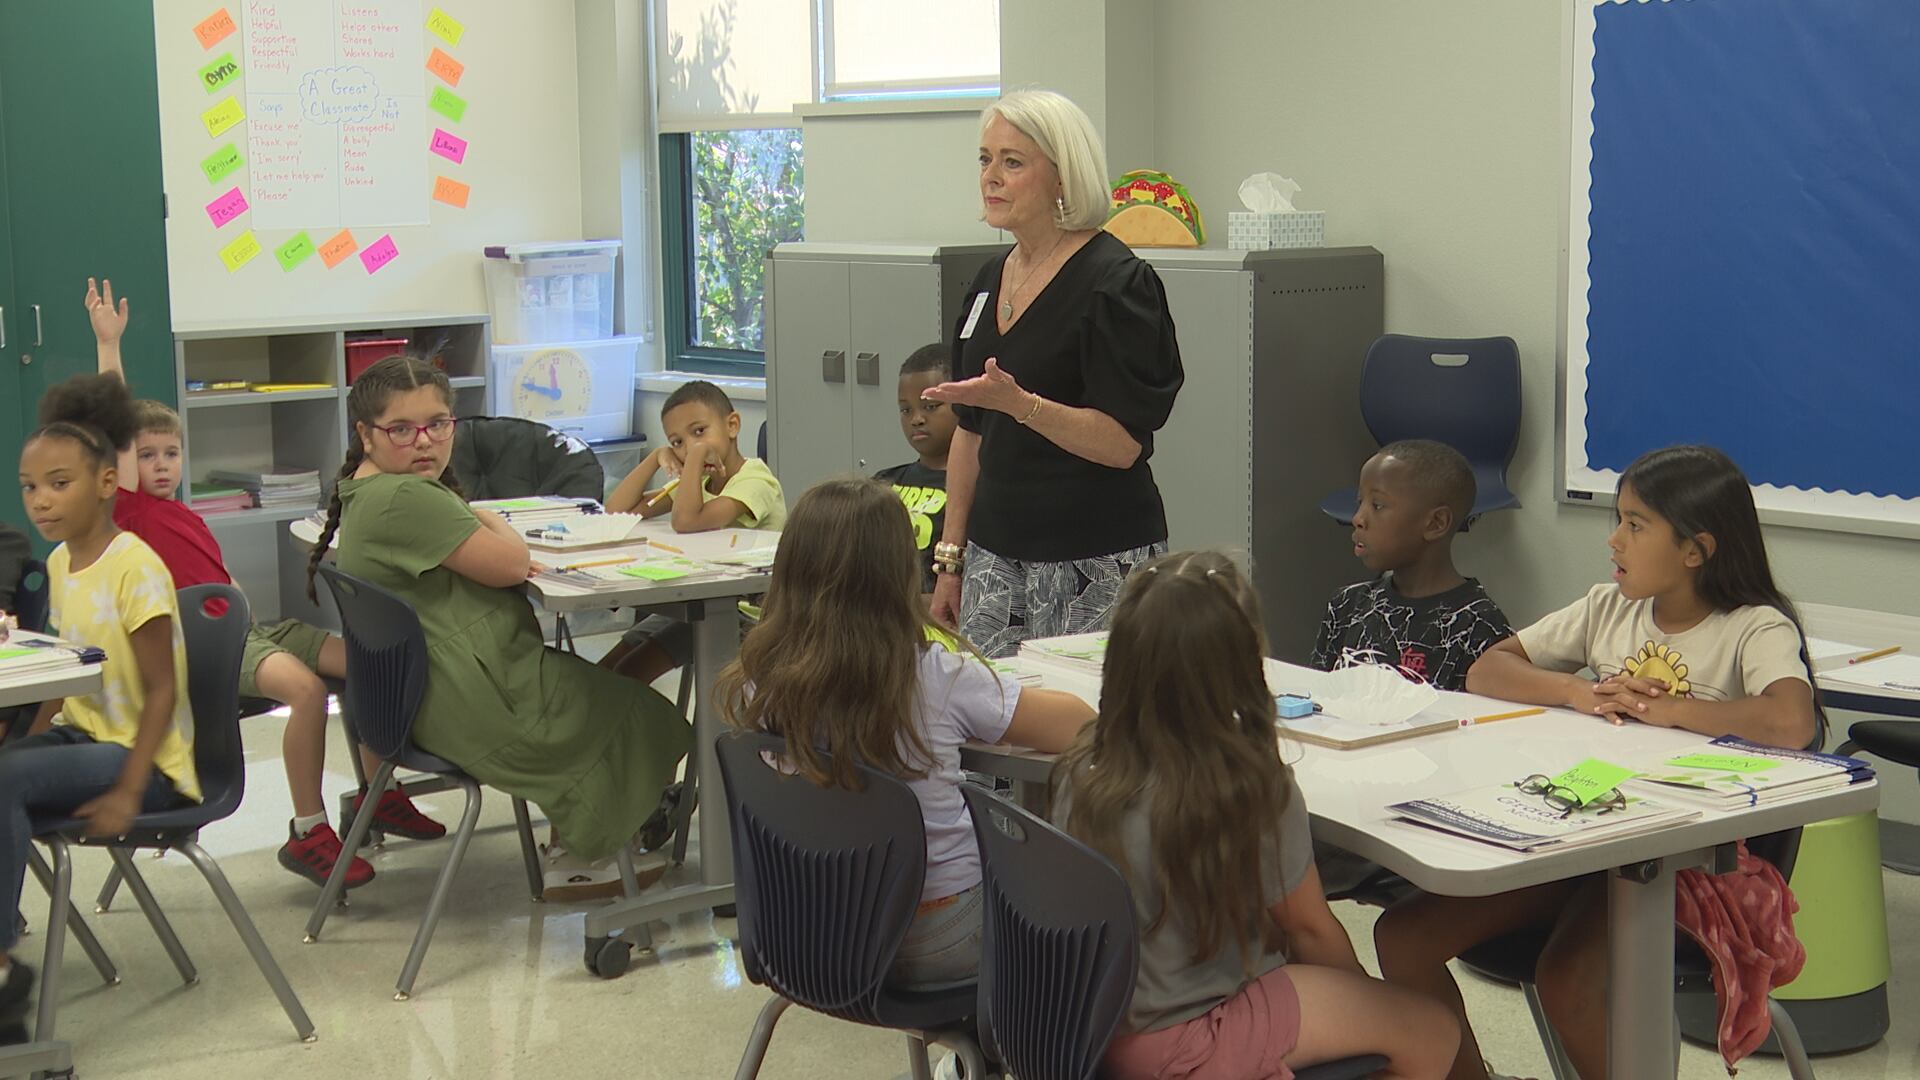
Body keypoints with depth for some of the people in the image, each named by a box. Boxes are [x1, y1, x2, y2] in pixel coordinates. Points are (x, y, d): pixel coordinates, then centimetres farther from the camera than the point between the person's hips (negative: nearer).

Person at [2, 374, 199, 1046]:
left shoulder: (135, 568, -15)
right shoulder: (60, 562, 9)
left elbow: (162, 692, -15)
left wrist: (127, 793, -21)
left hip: (148, 757, -7)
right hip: (82, 734, 7)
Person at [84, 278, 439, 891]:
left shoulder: (186, 517, 24)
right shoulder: (127, 508, 0)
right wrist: (108, 342, -13)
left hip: (246, 625, 9)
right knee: (305, 687, -31)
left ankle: (379, 796, 12)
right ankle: (307, 834, -21)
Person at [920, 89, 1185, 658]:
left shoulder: (1116, 283, -10)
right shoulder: (990, 280, 13)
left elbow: (1123, 444, -15)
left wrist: (1020, 403, -29)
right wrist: (950, 558, 15)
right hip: (995, 555, 7)